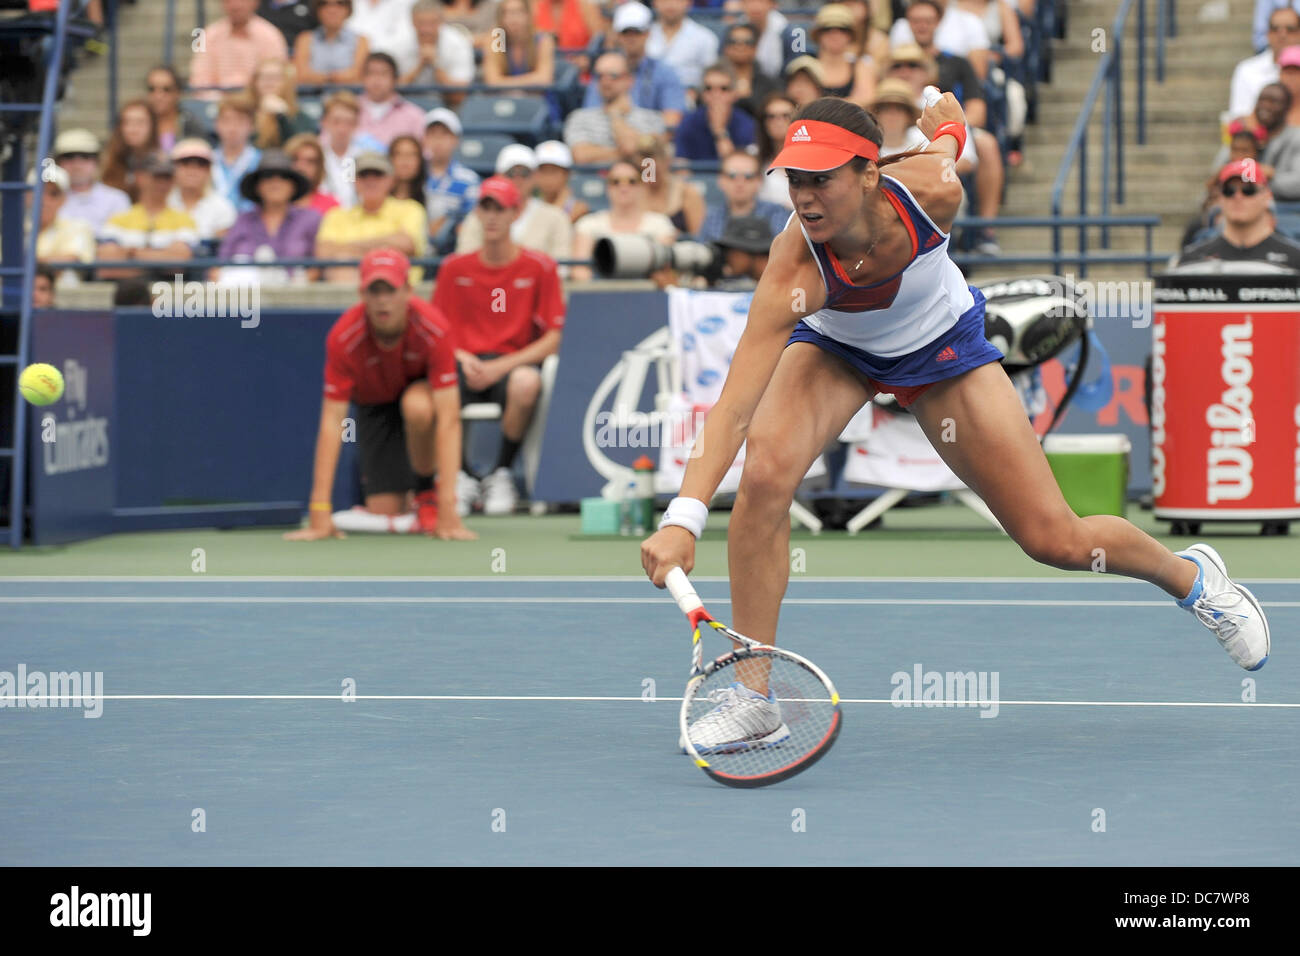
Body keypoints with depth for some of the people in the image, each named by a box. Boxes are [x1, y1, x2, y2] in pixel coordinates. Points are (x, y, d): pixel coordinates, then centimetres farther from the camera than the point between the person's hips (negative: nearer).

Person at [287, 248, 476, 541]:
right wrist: (320, 512, -36)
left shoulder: (434, 328, -34)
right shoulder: (342, 338, -30)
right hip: (375, 404, 1)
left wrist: (447, 508, -43)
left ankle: (427, 490, -11)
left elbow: (448, 418, -36)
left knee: (417, 406, -39)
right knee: (384, 513, -13)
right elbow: (331, 422, -30)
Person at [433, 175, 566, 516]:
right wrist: (462, 358, -10)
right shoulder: (454, 267, 11)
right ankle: (462, 476, -5)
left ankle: (501, 475, -14)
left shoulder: (539, 267, 4)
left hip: (513, 363, -2)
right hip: (466, 365, 2)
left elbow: (553, 340, -2)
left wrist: (500, 367, -13)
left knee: (526, 383, -41)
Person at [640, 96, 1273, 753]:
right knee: (765, 472, -31)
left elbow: (946, 129, -10)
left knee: (1056, 541, 0)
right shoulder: (795, 270, -40)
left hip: (941, 345, 1)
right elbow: (733, 407, -45)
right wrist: (682, 520, -56)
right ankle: (752, 700, -18)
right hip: (834, 351, -1)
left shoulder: (934, 192, -35)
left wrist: (945, 126, 14)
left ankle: (1191, 575, 33)